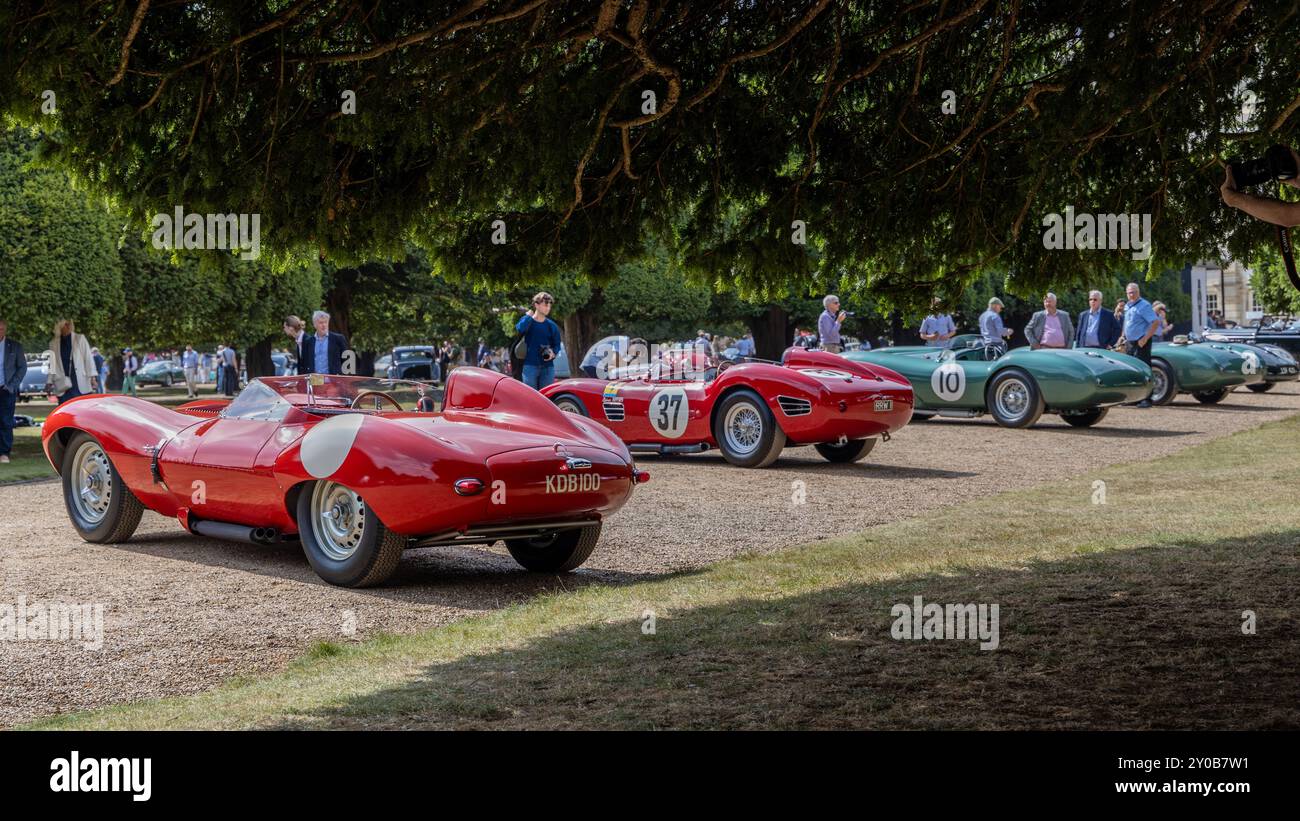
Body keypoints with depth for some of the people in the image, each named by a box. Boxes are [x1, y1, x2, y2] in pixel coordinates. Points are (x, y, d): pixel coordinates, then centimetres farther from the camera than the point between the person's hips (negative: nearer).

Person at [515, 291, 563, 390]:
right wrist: (529, 315, -10)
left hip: (548, 367, 3)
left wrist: (553, 353, -7)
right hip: (530, 366, -3)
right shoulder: (527, 320, 2)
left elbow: (557, 344, 14)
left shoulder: (552, 325, 10)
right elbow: (520, 329, -20)